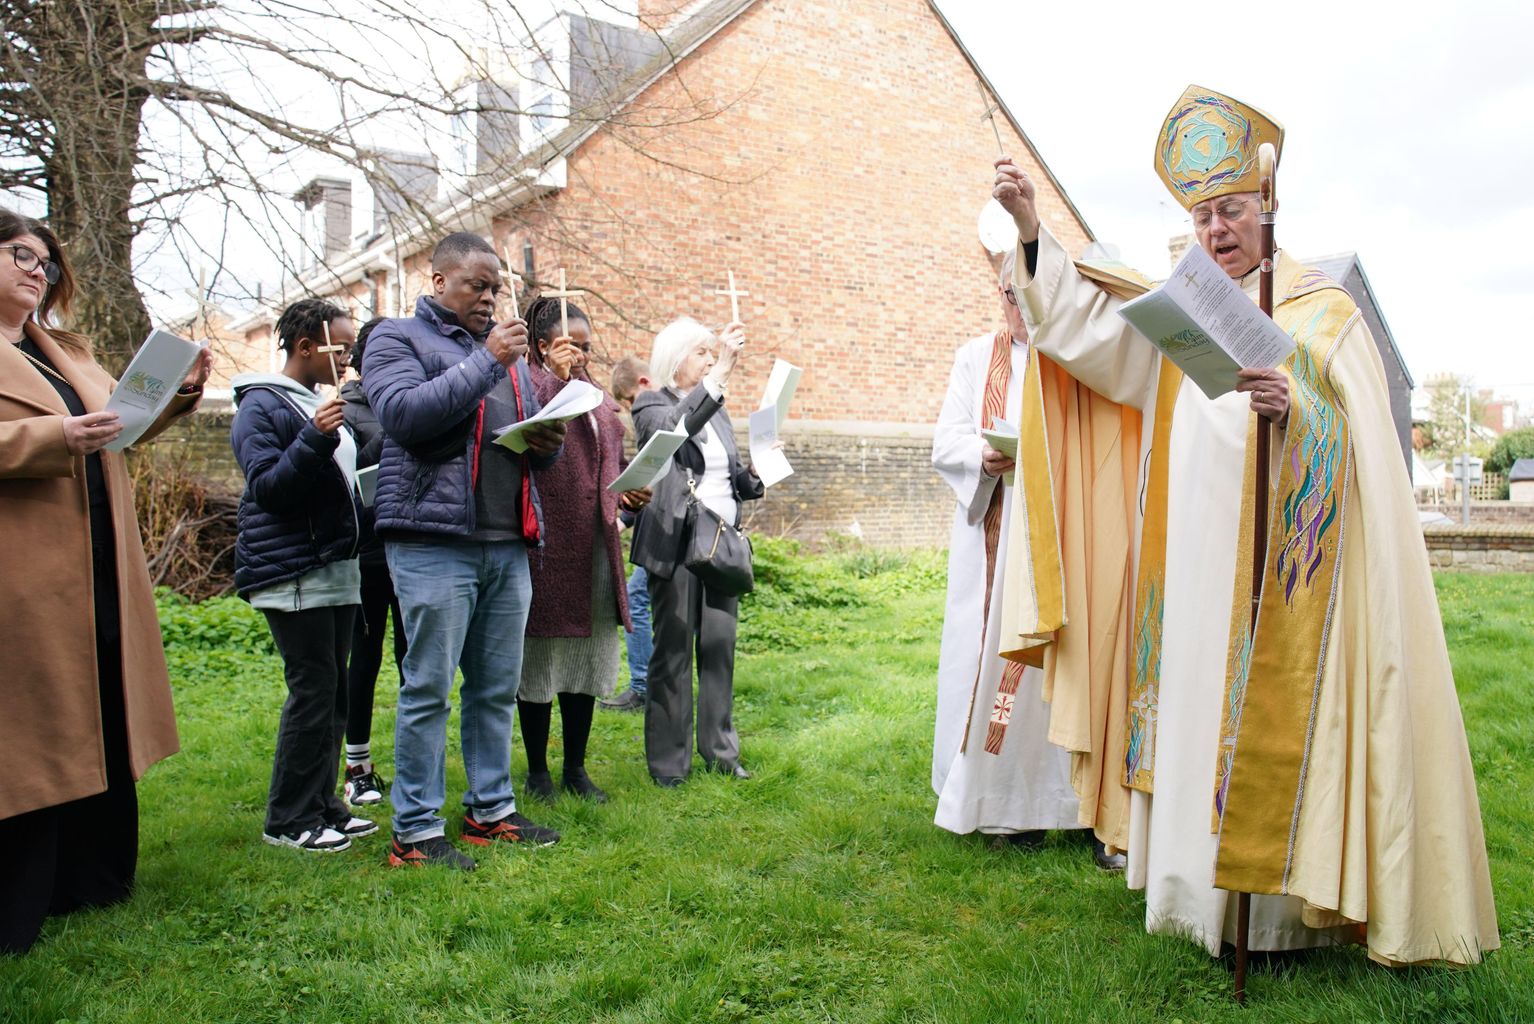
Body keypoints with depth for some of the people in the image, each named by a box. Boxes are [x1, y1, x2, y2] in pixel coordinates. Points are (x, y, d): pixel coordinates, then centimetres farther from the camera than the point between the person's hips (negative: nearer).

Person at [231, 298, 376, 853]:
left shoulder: (323, 402, 18)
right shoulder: (262, 405, -7)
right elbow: (267, 486, -17)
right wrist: (314, 438, -27)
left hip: (338, 568, 8)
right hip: (292, 573, -8)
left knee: (333, 691, 10)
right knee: (313, 690, -7)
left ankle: (322, 805, 19)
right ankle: (289, 820, 4)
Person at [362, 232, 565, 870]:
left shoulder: (507, 350, 23)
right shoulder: (399, 338, 3)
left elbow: (533, 430, 27)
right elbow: (403, 413, -16)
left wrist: (546, 446, 3)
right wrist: (485, 362, -14)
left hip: (507, 543, 7)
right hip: (433, 541, -6)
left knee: (497, 688, 11)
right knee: (428, 690, -2)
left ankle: (491, 810, 23)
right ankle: (415, 832, 8)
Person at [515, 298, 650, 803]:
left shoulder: (597, 396, 17)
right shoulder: (528, 386, -5)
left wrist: (629, 493, 5)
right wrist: (557, 378, -23)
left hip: (595, 543, 7)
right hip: (546, 543, -7)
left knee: (587, 656, 12)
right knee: (541, 656, 4)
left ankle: (576, 767, 24)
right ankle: (537, 770, 18)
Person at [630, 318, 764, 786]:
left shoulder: (718, 411, 20)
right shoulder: (652, 406, 0)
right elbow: (677, 427, -25)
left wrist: (755, 475, 2)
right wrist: (722, 372, -31)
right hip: (676, 541, -6)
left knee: (720, 646, 6)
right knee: (674, 650, -2)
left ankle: (720, 751, 17)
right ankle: (668, 760, 8)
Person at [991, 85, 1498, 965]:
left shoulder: (1326, 313, 2)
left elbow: (1358, 442, -5)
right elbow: (1089, 324, 12)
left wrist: (1294, 411, -26)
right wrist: (1033, 227, 6)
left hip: (1285, 569, -5)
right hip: (1198, 560, 5)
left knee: (1275, 718, -4)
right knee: (1200, 713, 6)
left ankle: (1284, 898, 8)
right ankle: (1207, 887, 17)